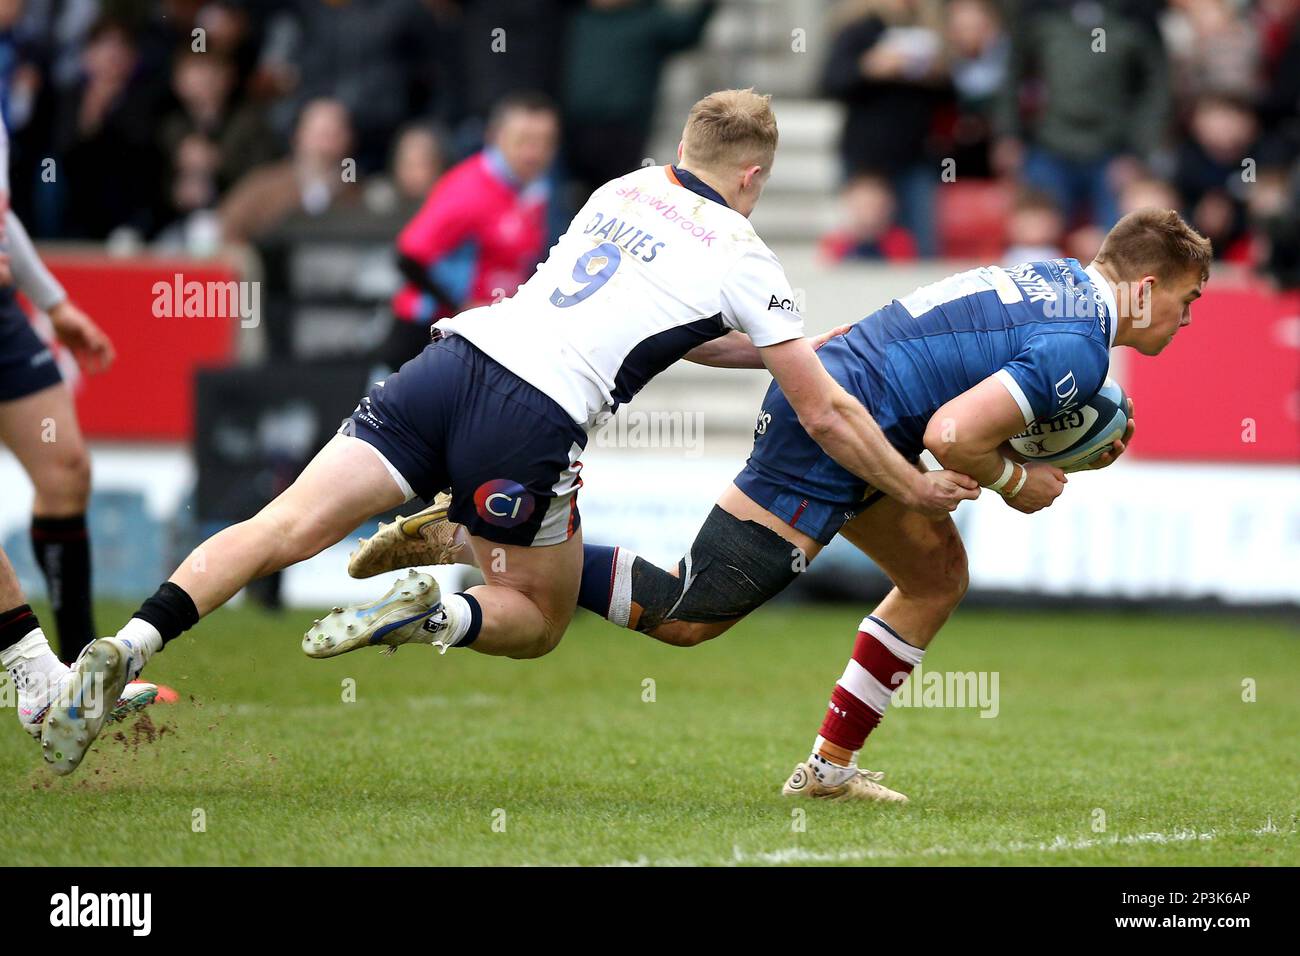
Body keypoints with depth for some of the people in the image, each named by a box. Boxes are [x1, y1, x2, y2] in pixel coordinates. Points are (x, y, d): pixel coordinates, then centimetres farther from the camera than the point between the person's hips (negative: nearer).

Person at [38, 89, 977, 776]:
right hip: (536, 419, -5)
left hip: (453, 360, 5)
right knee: (541, 622, 18)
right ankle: (438, 615, -14)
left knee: (283, 531, -2)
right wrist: (918, 489, 23)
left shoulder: (625, 190, 24)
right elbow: (825, 414, 10)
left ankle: (129, 648, -22)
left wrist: (774, 347, 43)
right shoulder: (743, 260, 8)